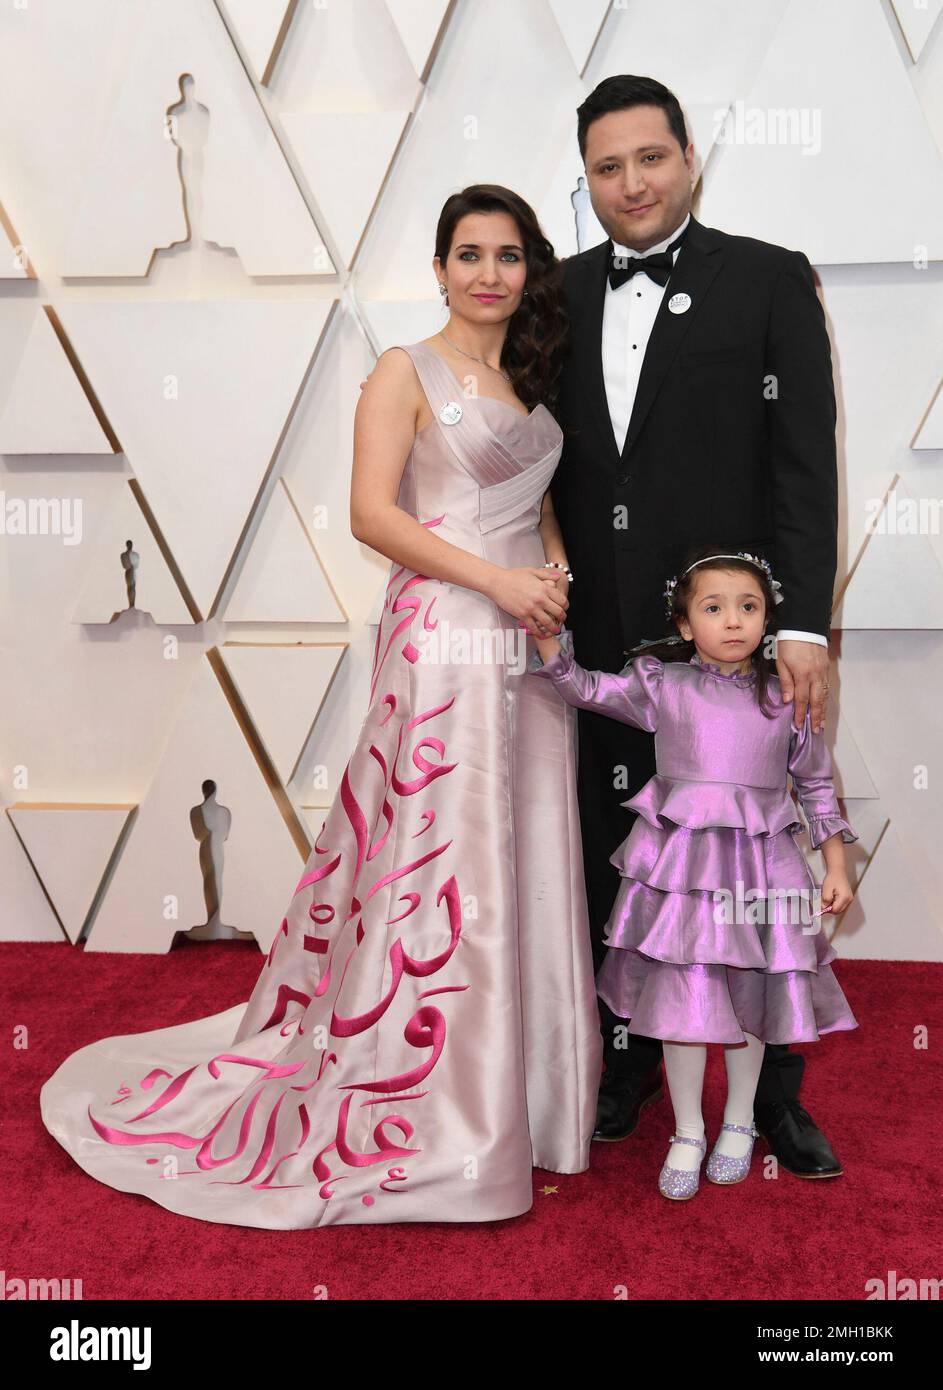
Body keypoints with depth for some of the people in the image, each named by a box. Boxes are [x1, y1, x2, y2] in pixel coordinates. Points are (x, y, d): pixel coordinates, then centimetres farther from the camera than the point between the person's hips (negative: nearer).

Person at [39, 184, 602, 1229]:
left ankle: (521, 1088, 26)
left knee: (528, 859, 10)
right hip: (444, 637, -7)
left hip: (529, 642, 7)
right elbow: (372, 514, -11)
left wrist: (555, 575, 3)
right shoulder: (406, 373, -2)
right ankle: (425, 1110, 12)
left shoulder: (530, 381, 18)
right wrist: (497, 580, -16)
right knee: (442, 861, -4)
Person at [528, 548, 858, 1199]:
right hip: (680, 863, -1)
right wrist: (546, 633, -15)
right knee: (684, 1000, 3)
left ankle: (739, 1122, 37)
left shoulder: (786, 696, 3)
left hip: (761, 865, 1)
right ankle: (688, 1133, 24)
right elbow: (584, 687, 2)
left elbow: (817, 784, 10)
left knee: (751, 999, 13)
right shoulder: (660, 685, 0)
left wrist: (837, 868, 8)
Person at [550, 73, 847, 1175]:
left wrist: (804, 624, -14)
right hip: (600, 635, 4)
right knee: (615, 859, 13)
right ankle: (631, 1060, 31)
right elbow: (548, 461, 10)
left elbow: (804, 463, -7)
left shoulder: (770, 280, 0)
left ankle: (775, 1092, 25)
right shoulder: (562, 294, 10)